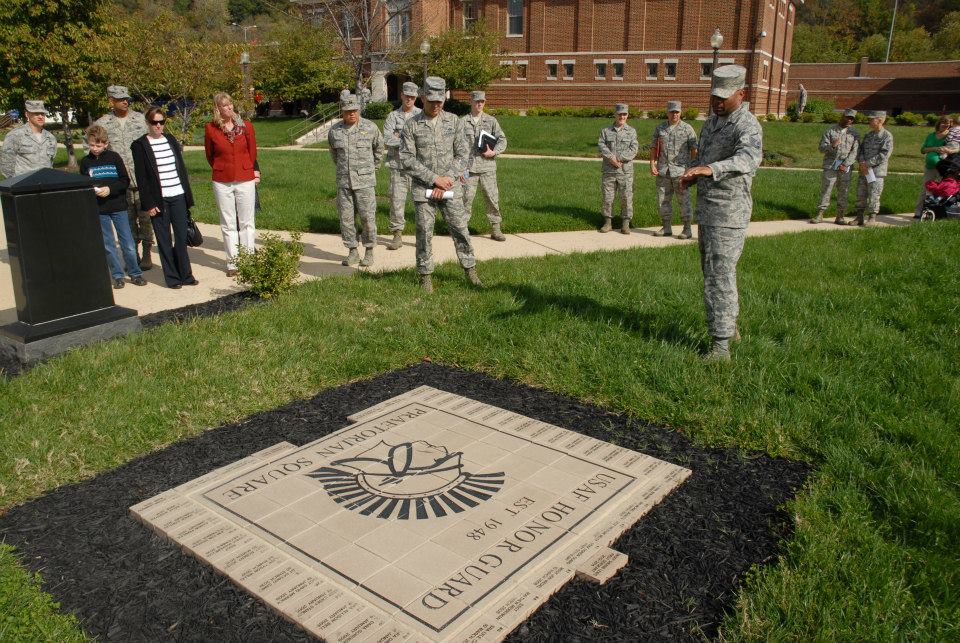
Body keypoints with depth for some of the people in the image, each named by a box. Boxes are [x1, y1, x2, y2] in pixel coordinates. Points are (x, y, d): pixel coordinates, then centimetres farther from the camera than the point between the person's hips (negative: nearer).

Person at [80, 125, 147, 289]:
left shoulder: (114, 157, -1)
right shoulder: (85, 162, 5)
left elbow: (125, 181, -3)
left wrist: (110, 189, -17)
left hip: (119, 207, -2)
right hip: (98, 209, 2)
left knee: (128, 243, 2)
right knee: (108, 245, 6)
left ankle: (135, 273, 15)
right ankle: (117, 276, 15)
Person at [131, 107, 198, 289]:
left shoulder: (171, 140, 11)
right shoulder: (140, 145, -2)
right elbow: (141, 177, -4)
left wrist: (188, 197, 10)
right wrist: (149, 204, -10)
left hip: (178, 196, 4)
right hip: (159, 199, -4)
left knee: (182, 236, 5)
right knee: (164, 240, 2)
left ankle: (185, 274, 14)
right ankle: (172, 277, 10)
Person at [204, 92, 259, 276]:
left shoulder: (246, 125, -1)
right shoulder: (210, 128, -1)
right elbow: (209, 155, 11)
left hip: (246, 180, 0)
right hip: (222, 183, 0)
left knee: (246, 223, 6)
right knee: (228, 224, 6)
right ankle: (232, 262, 14)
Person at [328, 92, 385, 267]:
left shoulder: (370, 127, -3)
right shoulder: (334, 131, 4)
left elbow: (379, 148, 13)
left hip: (365, 181, -3)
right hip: (343, 182, 3)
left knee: (367, 217, -2)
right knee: (346, 217, 5)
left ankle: (369, 252, 10)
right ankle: (352, 252, 15)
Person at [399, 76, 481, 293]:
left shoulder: (454, 122, 3)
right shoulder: (412, 126, -2)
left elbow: (462, 154, 2)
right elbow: (407, 159, -8)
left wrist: (447, 180, -9)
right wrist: (435, 179, -14)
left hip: (451, 187, 1)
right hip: (423, 188, -1)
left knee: (460, 228, 3)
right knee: (424, 233, 2)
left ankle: (470, 270, 17)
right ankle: (426, 276, 14)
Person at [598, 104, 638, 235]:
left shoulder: (631, 131, 7)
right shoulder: (605, 131, 9)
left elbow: (634, 150, -5)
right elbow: (601, 146, -4)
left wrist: (618, 158, -14)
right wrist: (611, 158, -19)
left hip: (626, 171, -1)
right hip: (608, 170, 1)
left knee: (626, 198, 0)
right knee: (607, 197, 3)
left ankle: (625, 224, 8)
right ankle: (608, 222, 13)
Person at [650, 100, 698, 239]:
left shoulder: (687, 129, 1)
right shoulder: (660, 128, 11)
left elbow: (694, 150, 0)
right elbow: (654, 148, 13)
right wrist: (652, 164, 1)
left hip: (680, 170, -4)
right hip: (662, 171, 4)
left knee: (684, 200, -1)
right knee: (663, 200, 8)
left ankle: (687, 229, 6)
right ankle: (667, 228, 20)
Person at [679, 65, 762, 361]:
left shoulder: (747, 126, -17)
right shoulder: (713, 120, 12)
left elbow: (749, 159, -38)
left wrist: (710, 169, -55)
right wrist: (690, 176, 1)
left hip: (729, 212, -9)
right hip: (707, 207, 9)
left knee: (719, 276, -11)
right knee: (713, 270, 18)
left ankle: (721, 345, -5)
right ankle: (729, 326, 34)